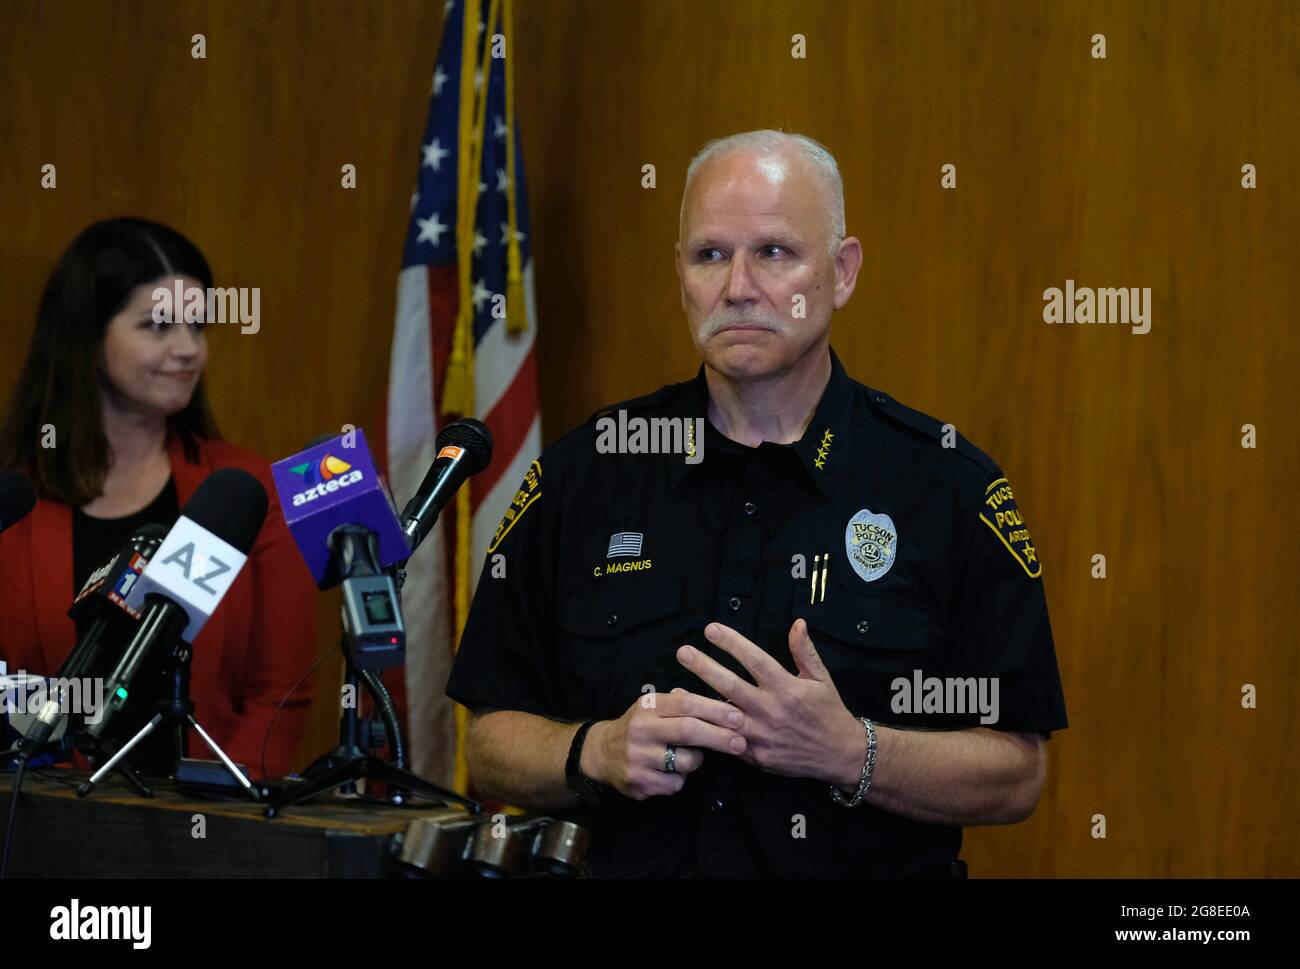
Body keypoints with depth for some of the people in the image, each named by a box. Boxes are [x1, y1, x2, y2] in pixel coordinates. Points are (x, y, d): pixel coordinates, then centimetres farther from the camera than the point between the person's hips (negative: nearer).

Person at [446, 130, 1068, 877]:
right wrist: (598, 753, -10)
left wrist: (851, 753, -15)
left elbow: (1017, 775, -1)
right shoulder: (580, 477, 6)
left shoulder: (949, 485, 0)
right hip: (628, 865, 3)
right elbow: (492, 746, 8)